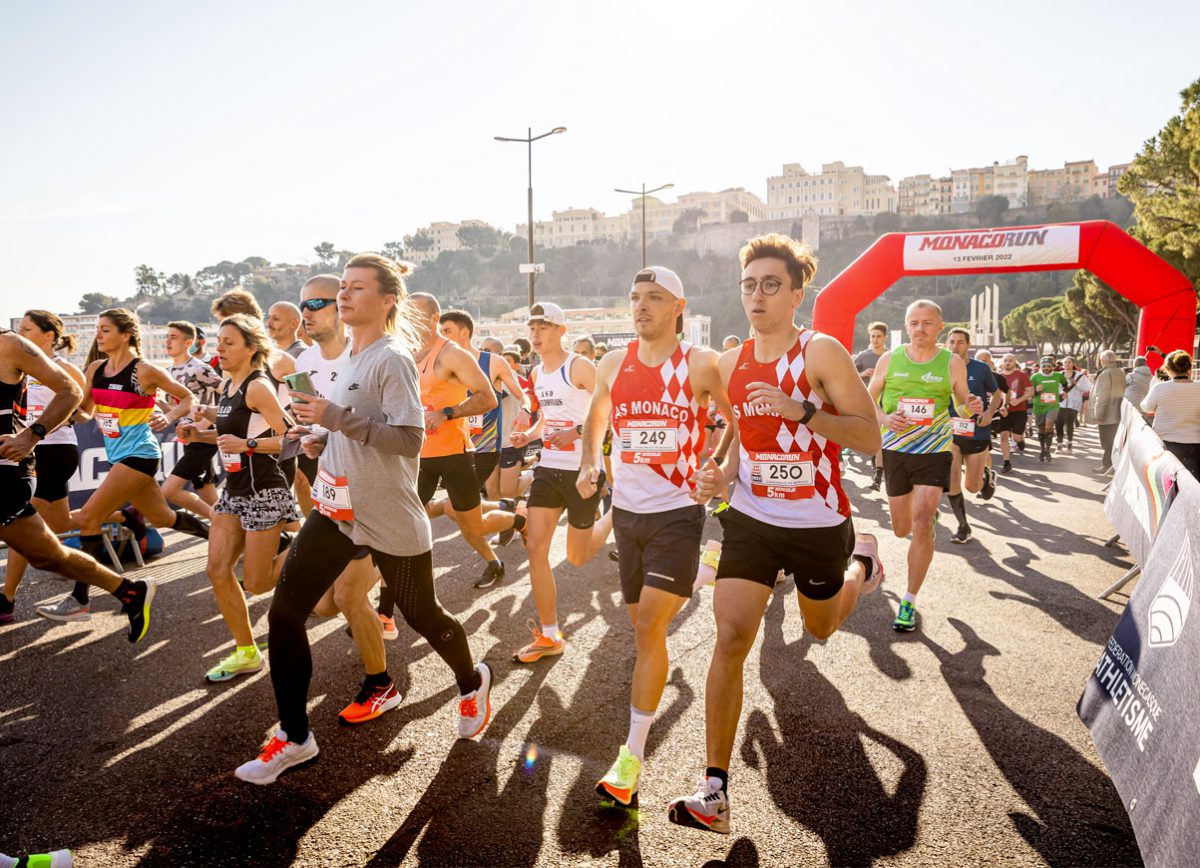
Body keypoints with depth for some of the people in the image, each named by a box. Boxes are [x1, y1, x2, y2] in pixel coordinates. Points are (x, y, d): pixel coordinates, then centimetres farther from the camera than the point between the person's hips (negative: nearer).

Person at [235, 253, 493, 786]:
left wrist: (337, 417, -28)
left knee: (421, 615, 10)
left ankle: (472, 682, 41)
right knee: (284, 614, 0)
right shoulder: (351, 356, 11)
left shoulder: (393, 359, -15)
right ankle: (294, 737, 16)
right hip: (337, 510, 8)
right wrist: (321, 437, 6)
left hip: (391, 520, -7)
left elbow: (410, 440, -24)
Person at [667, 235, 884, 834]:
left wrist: (801, 410, -29)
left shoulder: (822, 352, -13)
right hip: (751, 519, 3)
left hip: (819, 522, -2)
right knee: (731, 637, -12)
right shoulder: (731, 364, 2)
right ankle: (715, 792, -3)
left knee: (820, 627, 22)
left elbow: (869, 438, -16)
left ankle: (861, 562, 57)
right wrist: (721, 475, -3)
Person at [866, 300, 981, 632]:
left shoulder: (953, 363, -1)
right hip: (895, 451, 2)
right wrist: (884, 418, -13)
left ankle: (910, 602, -3)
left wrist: (971, 407, -16)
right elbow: (868, 400, 8)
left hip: (935, 452, -2)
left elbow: (961, 407, 8)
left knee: (922, 524, -16)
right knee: (901, 529, 12)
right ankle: (931, 509, 52)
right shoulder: (890, 359, 1)